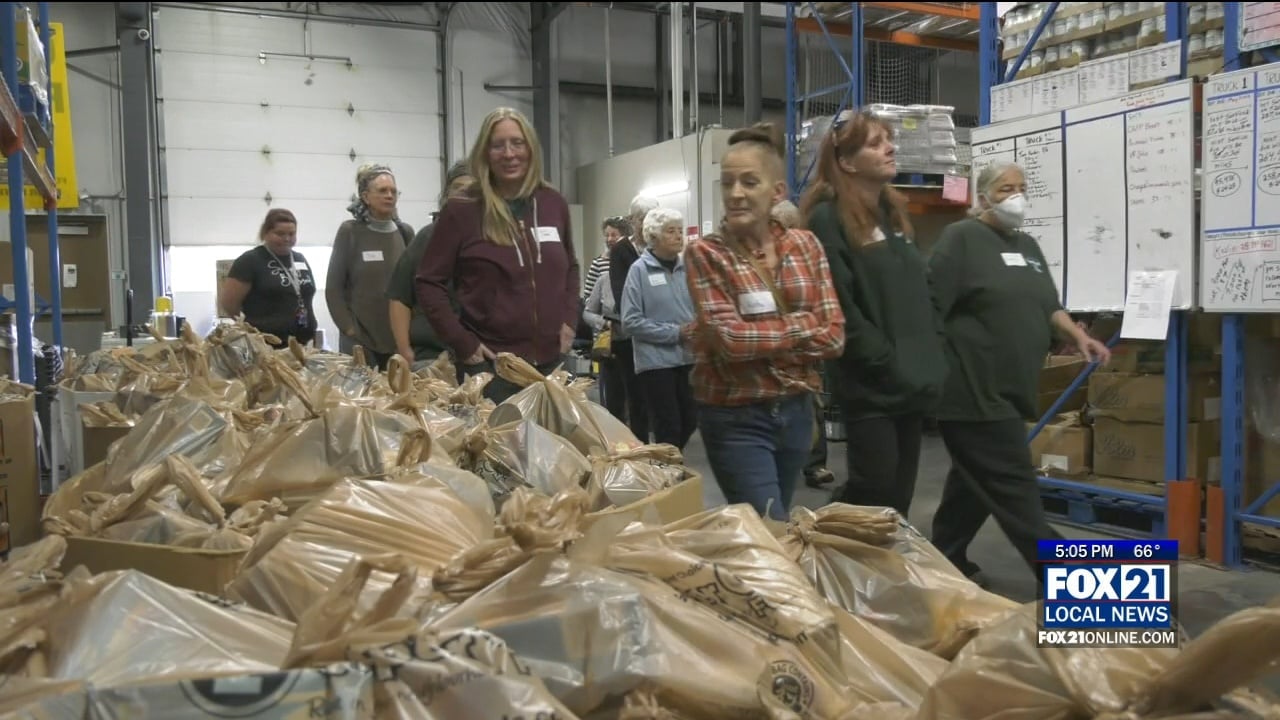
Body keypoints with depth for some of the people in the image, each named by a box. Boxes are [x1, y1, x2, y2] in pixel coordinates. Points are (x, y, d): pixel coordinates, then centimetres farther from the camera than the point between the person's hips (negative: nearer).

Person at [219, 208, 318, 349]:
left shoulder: (300, 260, 15)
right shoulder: (250, 261, -4)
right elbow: (227, 301, -7)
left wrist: (311, 330, 12)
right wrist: (258, 324, 3)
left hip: (301, 344, 6)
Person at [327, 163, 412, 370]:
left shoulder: (405, 232, 9)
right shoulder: (350, 232, -1)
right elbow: (333, 288, -2)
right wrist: (350, 329, -9)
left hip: (401, 338, 3)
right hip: (361, 339, -3)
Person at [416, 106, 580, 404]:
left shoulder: (554, 204, 7)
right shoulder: (462, 211, -5)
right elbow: (430, 282, -2)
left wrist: (569, 321, 8)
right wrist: (462, 343, -9)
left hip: (549, 361, 4)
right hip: (489, 365, -4)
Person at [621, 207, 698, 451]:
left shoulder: (686, 267, 5)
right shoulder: (640, 269, -9)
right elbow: (631, 321, -12)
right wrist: (674, 333, -15)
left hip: (687, 357, 5)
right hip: (656, 360, -5)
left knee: (689, 421, 12)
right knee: (669, 427, 2)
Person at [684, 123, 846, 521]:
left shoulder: (806, 245, 2)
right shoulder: (705, 253, -10)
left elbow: (833, 335, -4)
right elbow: (729, 338, -20)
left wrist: (759, 339, -14)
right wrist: (801, 325, -12)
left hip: (796, 410, 5)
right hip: (735, 417, -5)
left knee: (773, 526, 20)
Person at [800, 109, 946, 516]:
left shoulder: (895, 213, 17)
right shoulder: (828, 219, -10)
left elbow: (922, 289, 19)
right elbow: (839, 308, -18)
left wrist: (932, 358, 8)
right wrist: (887, 363, -17)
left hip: (915, 381, 8)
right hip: (871, 384, -8)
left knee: (901, 493, 13)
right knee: (874, 493, -4)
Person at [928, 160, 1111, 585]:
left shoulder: (1027, 246, 19)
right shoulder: (962, 238, -7)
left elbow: (1049, 306, 24)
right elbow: (929, 308, -13)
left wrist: (1079, 336, 9)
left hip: (1008, 390, 9)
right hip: (975, 390, -9)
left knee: (976, 480, 14)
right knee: (1012, 484, -5)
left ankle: (946, 561, 25)